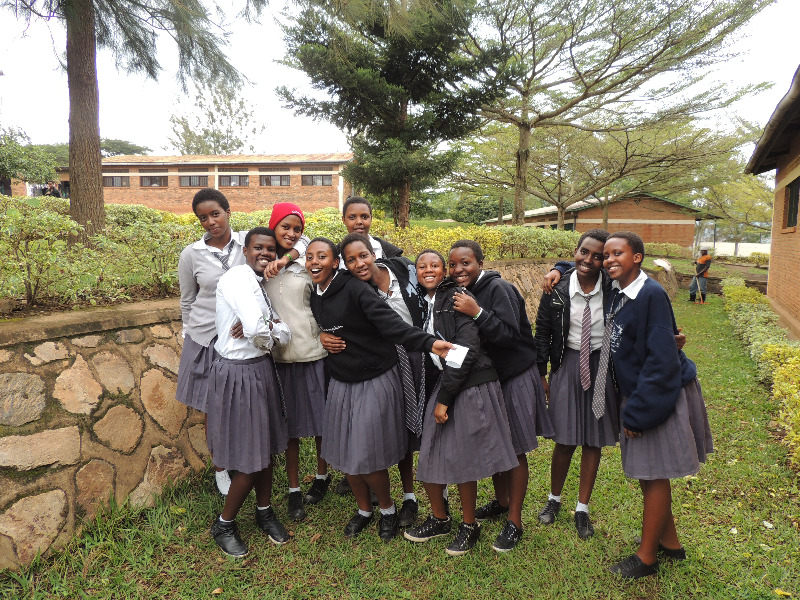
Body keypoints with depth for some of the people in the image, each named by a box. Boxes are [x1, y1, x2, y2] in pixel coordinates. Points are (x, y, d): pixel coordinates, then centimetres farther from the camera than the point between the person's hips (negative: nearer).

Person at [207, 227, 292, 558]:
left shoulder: (259, 283, 12)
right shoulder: (237, 279, -17)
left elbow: (285, 333, 2)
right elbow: (256, 329, -31)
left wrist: (267, 333, -18)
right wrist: (267, 338, -10)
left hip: (260, 369, 9)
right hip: (239, 373, -8)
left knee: (266, 447, 18)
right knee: (251, 457, 3)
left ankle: (264, 511, 39)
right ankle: (224, 524, 26)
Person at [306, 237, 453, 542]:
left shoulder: (355, 289, -17)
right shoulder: (314, 296, 6)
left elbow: (390, 322, -29)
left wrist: (428, 342, -42)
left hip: (374, 382, -6)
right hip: (341, 383, 7)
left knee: (367, 457, -2)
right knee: (344, 454, 12)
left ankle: (388, 509, 27)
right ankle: (364, 509, 36)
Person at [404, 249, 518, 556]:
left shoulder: (457, 296, -11)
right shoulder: (423, 303, 12)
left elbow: (467, 349, -18)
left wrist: (444, 397, -17)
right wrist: (438, 395, 6)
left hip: (470, 386, -7)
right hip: (444, 384, 7)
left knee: (461, 461, 3)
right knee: (429, 458, 10)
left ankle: (469, 526, 25)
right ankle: (439, 519, 33)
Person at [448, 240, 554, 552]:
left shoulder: (499, 289, -18)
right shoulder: (461, 294, 4)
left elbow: (510, 335, -26)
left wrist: (477, 312, -33)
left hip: (515, 377, -7)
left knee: (515, 452, 2)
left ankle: (514, 521, 14)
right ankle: (501, 501, 37)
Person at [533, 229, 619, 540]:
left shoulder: (613, 289, -9)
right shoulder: (557, 289, -7)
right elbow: (543, 332, 1)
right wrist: (541, 374, 3)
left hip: (602, 366, 1)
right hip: (567, 365, 0)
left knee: (594, 441, 10)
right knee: (565, 440, 5)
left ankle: (582, 509, 28)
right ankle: (554, 499, 31)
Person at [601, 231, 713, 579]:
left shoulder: (652, 295, -20)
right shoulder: (614, 293, 2)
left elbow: (661, 359, -22)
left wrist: (638, 412, -20)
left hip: (658, 395, -8)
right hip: (635, 393, 8)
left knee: (654, 475, 5)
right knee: (646, 474, 18)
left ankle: (646, 557, 21)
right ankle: (670, 542, 37)